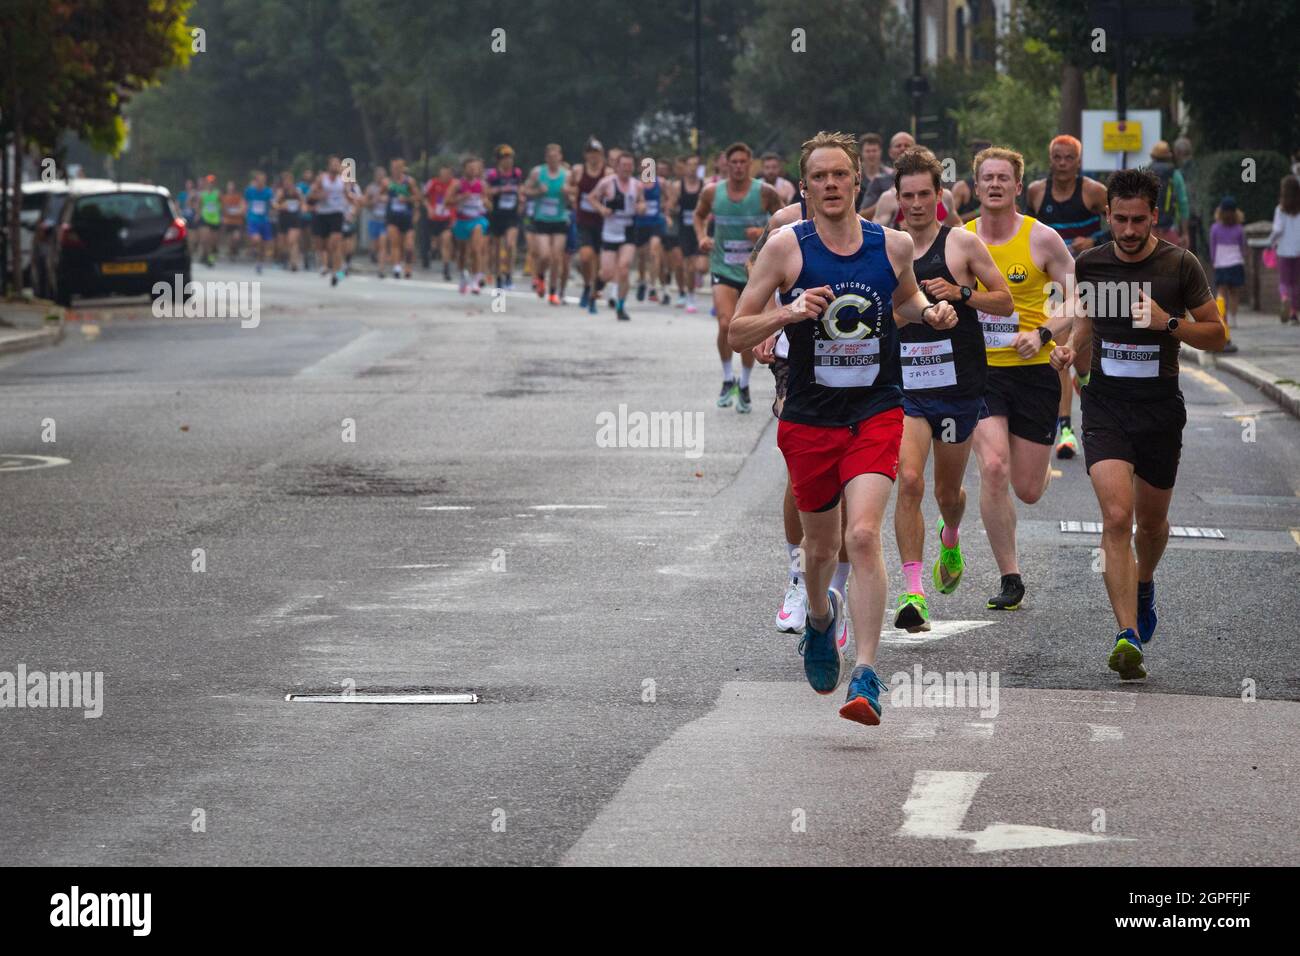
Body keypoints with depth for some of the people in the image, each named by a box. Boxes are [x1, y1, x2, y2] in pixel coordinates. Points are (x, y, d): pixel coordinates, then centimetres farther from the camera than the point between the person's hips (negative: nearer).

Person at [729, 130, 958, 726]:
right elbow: (737, 335, -4)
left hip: (876, 414, 0)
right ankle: (820, 616, 50)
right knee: (820, 545, 14)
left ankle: (867, 676, -21)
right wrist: (789, 312, -21)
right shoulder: (786, 247, -5)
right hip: (809, 420, 1)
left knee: (863, 535, -20)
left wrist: (929, 312, 3)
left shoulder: (894, 246, 2)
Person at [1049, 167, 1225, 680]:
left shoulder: (1179, 265, -5)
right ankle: (1128, 636, -22)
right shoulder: (1090, 264, 2)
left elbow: (1217, 335, 1)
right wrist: (1070, 350, -1)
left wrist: (1169, 323, -16)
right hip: (1105, 405, 0)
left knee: (1151, 520, 15)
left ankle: (1143, 585, 50)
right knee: (1116, 517, -17)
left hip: (1160, 407, 0)